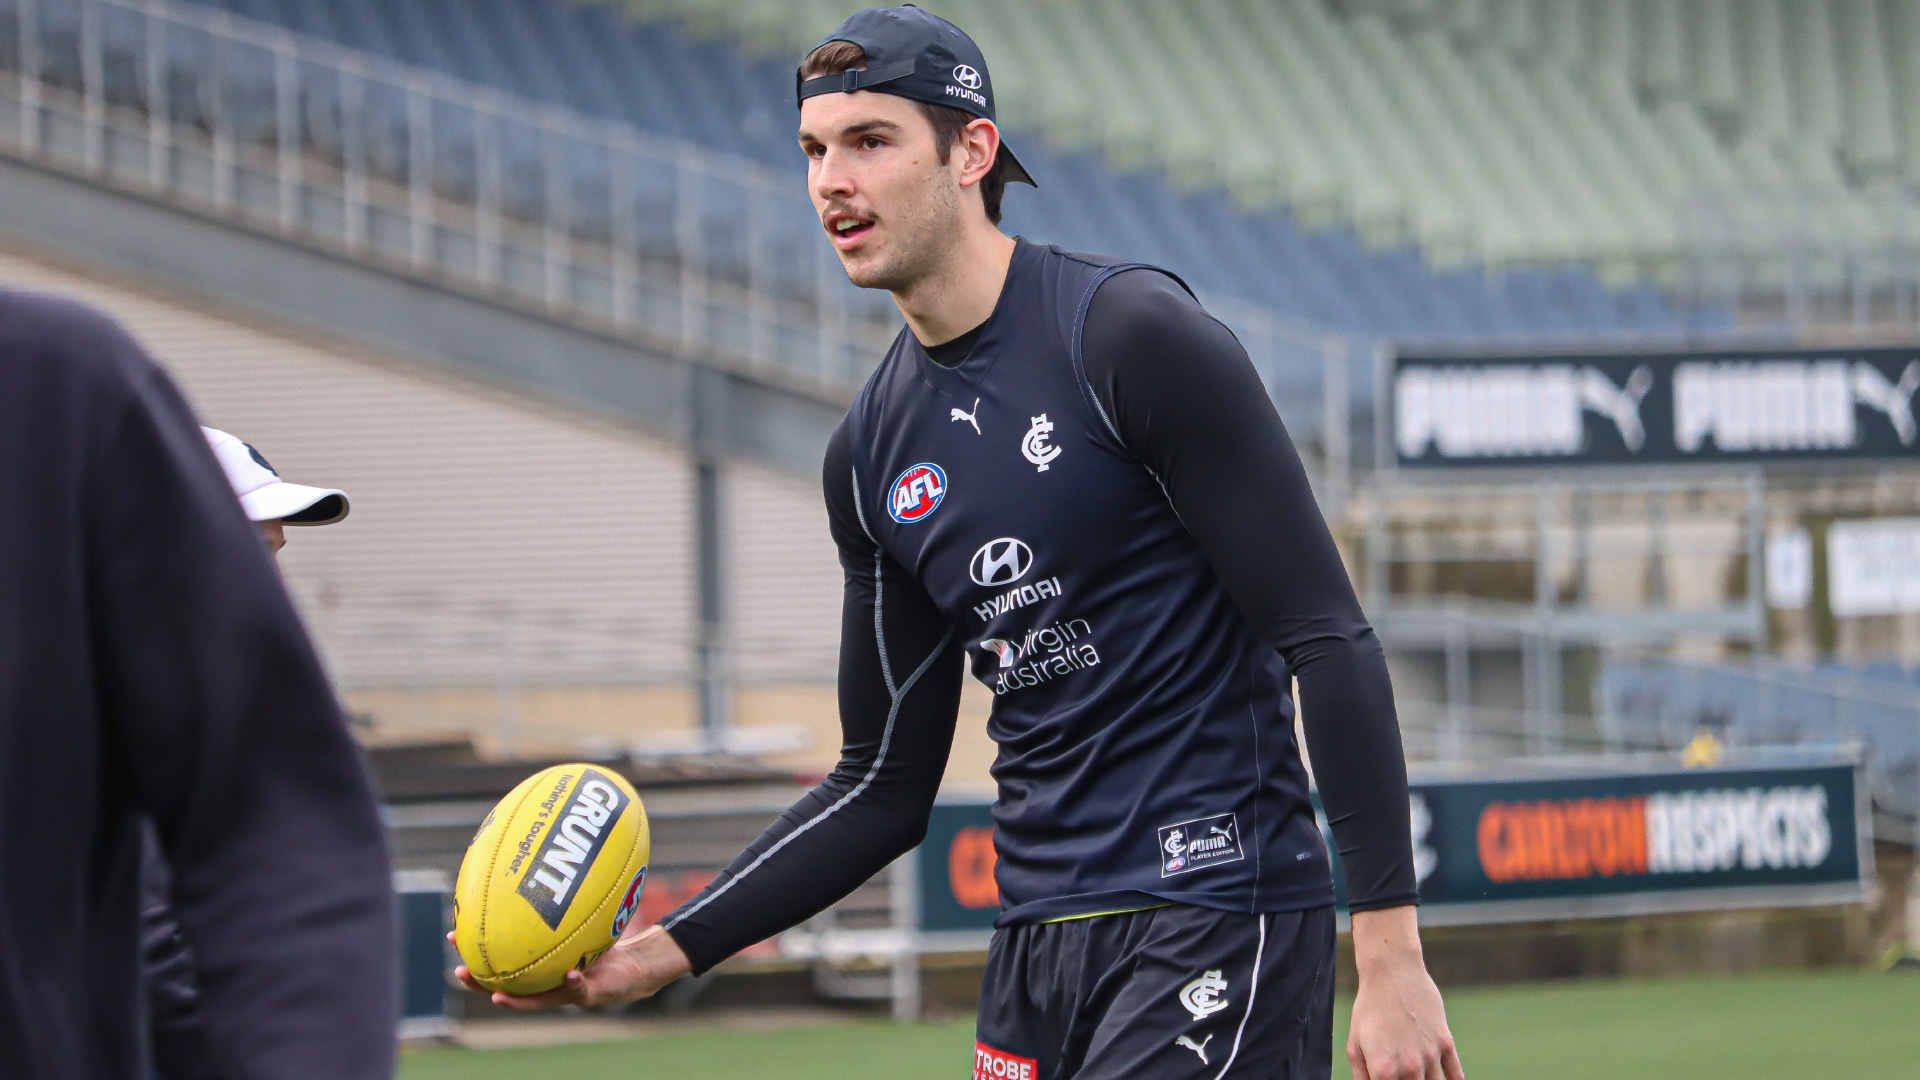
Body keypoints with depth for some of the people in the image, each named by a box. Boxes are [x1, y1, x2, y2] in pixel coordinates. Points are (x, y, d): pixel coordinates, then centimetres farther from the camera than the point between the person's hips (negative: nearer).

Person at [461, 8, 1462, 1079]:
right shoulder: (875, 449, 11)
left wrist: (1390, 954, -18)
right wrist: (673, 947, 6)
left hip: (1216, 919, -7)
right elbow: (888, 785, 17)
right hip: (1042, 941, 7)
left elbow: (1330, 637, -12)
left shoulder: (1132, 332, -10)